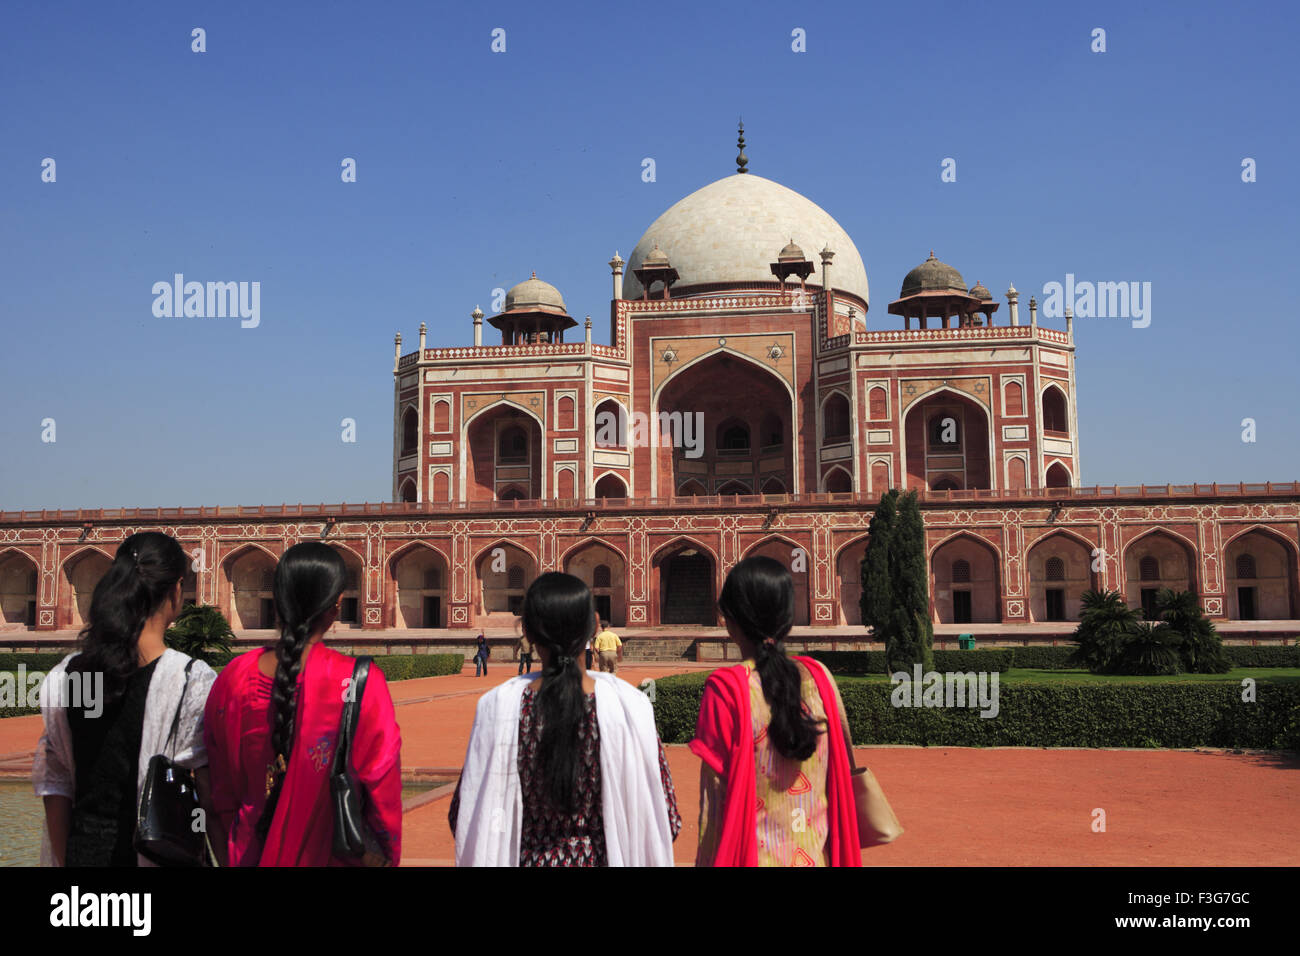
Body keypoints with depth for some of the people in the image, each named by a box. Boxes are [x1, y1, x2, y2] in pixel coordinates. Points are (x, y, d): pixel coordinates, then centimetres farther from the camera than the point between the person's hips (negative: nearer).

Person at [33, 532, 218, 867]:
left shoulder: (62, 676, -2)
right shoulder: (194, 682, -16)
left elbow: (53, 785, 4)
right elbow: (212, 797, -15)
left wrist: (64, 858, 13)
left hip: (82, 851, 4)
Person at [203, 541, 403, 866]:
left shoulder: (233, 678, -11)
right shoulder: (361, 683, -23)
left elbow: (222, 789, 1)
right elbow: (381, 786, -14)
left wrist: (235, 847, 17)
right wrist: (386, 857, 3)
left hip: (254, 852, 3)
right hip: (332, 856, -3)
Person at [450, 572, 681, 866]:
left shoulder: (498, 707, -17)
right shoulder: (629, 706, -19)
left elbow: (468, 815, -7)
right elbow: (660, 818, -10)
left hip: (529, 857, 0)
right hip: (602, 857, 0)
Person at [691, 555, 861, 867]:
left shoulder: (725, 689, -16)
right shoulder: (819, 677, -4)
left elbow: (715, 796, -14)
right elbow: (845, 765, 5)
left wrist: (706, 860, -4)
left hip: (752, 855, -4)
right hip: (815, 855, 4)